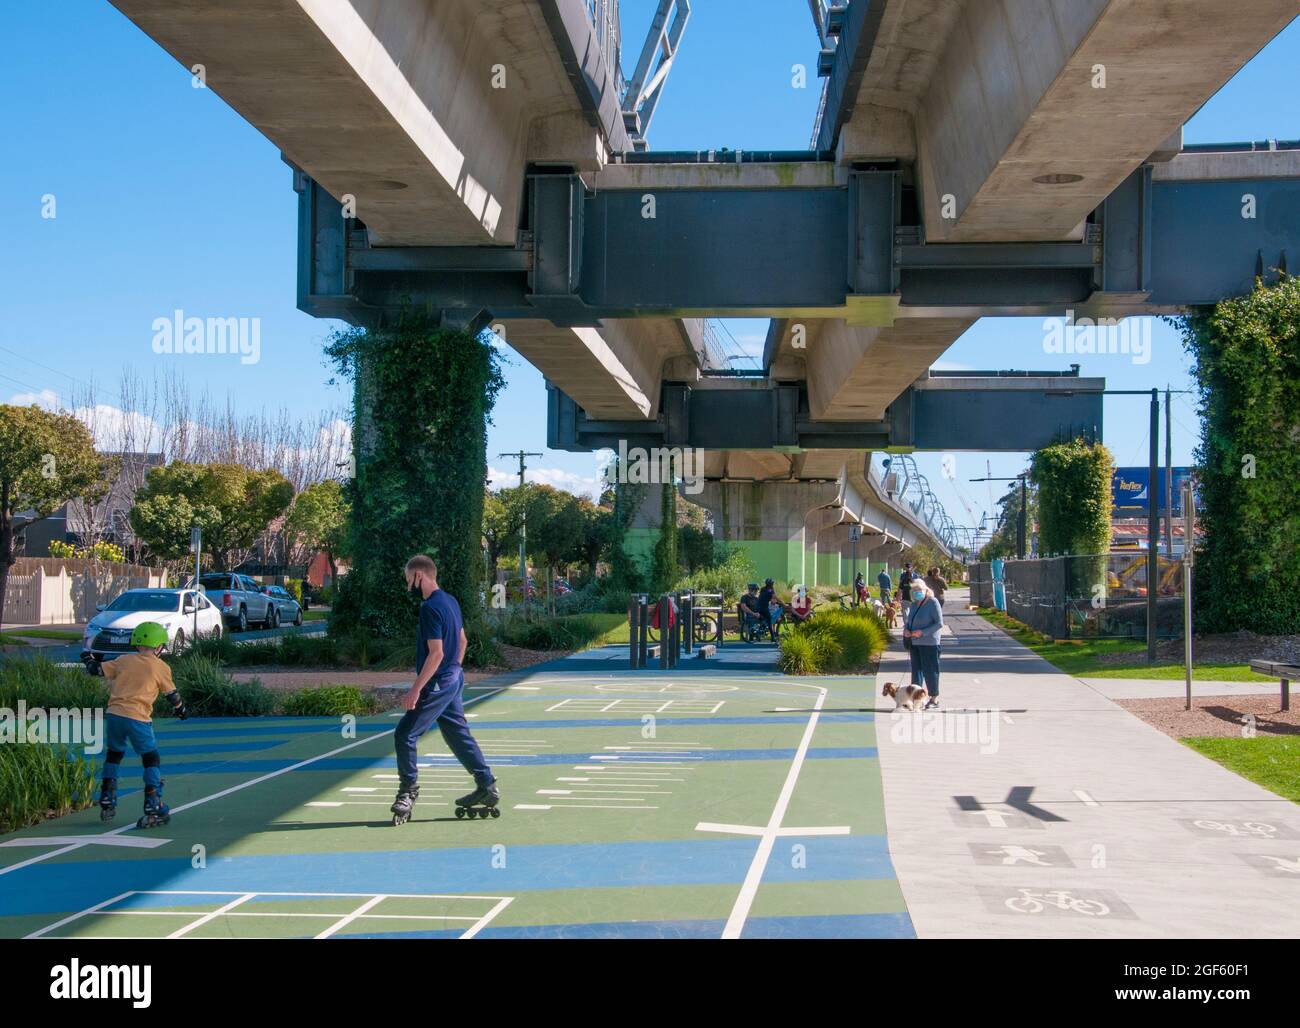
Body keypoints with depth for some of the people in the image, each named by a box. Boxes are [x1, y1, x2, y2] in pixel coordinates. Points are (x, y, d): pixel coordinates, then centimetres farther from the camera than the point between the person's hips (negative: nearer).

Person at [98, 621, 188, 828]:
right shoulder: (160, 667, 5)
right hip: (137, 718, -4)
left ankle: (107, 802, 23)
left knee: (114, 755, 23)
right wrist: (181, 710, 33)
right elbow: (171, 694, 14)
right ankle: (154, 808, 0)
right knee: (151, 760, 7)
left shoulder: (124, 660, 12)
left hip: (114, 714, 4)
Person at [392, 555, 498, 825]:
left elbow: (436, 653, -24)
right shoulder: (450, 601, 10)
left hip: (437, 684, -10)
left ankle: (409, 790, 6)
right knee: (458, 734, 15)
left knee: (405, 734, -3)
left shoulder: (431, 608, -20)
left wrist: (415, 689, -22)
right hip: (453, 680, 10)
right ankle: (487, 788, 19)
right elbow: (462, 641, 19)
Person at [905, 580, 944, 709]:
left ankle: (934, 698, 7)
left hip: (929, 643, -7)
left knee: (930, 670, -2)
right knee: (916, 669, 11)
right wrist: (906, 629, 0)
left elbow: (939, 624, -14)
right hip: (915, 642, 7)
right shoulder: (914, 604, 12)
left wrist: (922, 632, -20)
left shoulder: (933, 602, -10)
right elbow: (910, 620, 23)